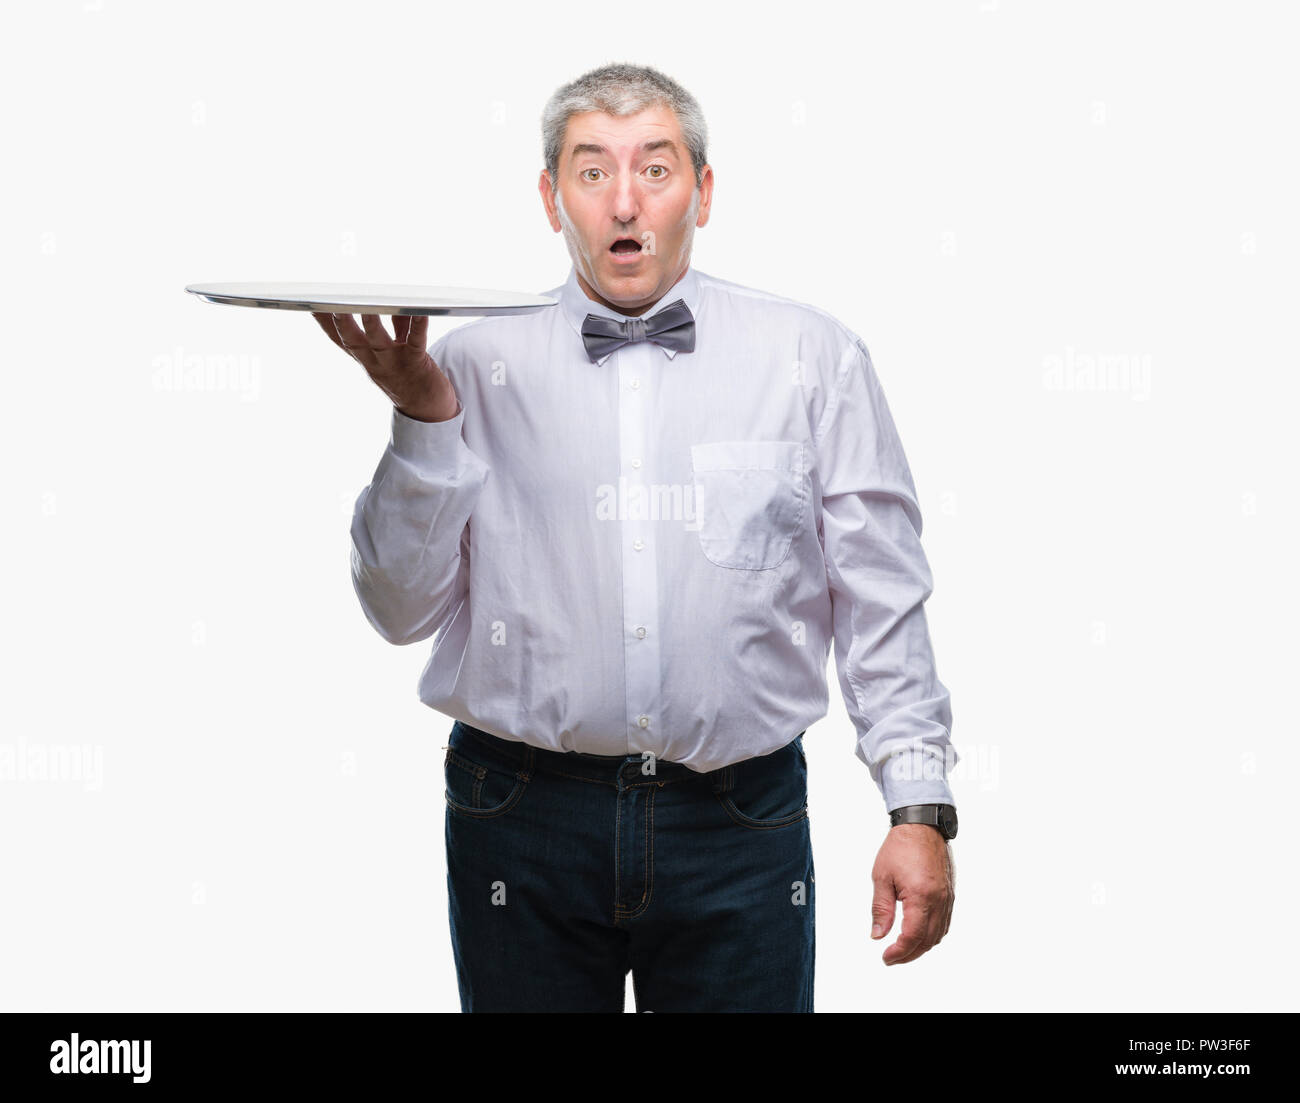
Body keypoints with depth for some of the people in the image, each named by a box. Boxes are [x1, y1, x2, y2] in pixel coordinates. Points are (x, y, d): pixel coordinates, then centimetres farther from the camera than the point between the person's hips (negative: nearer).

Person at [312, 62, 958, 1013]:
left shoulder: (814, 358, 3)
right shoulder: (477, 364, 2)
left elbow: (881, 607, 3)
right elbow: (404, 613, 0)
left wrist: (921, 808, -4)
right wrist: (424, 414, -11)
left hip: (739, 828, 0)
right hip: (526, 821, 0)